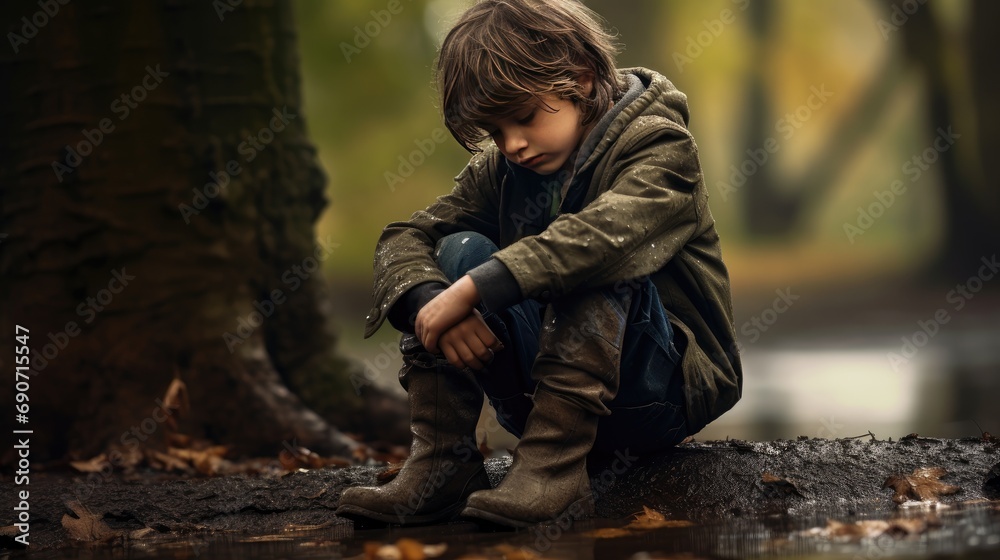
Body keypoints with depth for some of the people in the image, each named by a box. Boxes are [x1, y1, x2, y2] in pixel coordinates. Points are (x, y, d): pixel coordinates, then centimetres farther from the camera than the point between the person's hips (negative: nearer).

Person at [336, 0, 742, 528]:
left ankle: (553, 466, -37)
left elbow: (603, 234, -33)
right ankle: (440, 462, -21)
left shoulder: (658, 145, -12)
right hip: (546, 396, 5)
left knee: (593, 260, -30)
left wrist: (473, 290, -38)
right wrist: (429, 306, -25)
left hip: (663, 393, -5)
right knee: (460, 250, -12)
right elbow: (404, 239, -2)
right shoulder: (499, 168, 7)